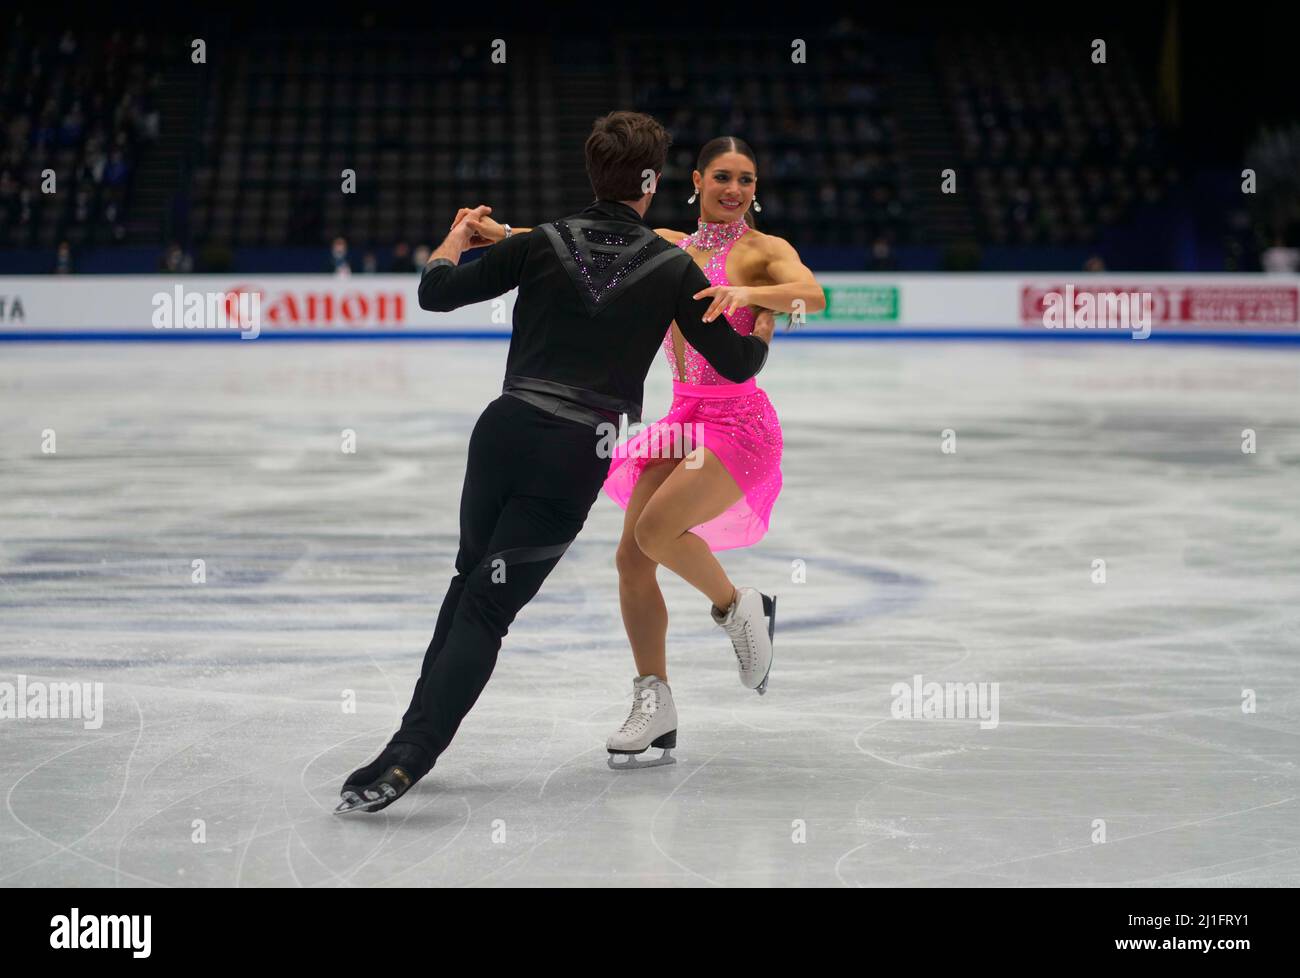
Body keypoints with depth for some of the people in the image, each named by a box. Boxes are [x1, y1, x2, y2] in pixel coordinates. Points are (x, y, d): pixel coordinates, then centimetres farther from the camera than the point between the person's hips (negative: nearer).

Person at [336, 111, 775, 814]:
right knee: (487, 607, -3)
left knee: (470, 579, 22)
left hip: (505, 431, 2)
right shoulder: (672, 268, 0)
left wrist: (458, 238, 24)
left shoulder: (544, 245, 2)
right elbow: (735, 364, 7)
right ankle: (407, 758, -17)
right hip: (577, 459, -2)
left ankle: (412, 744, 25)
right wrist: (762, 335, 30)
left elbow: (436, 293, 2)